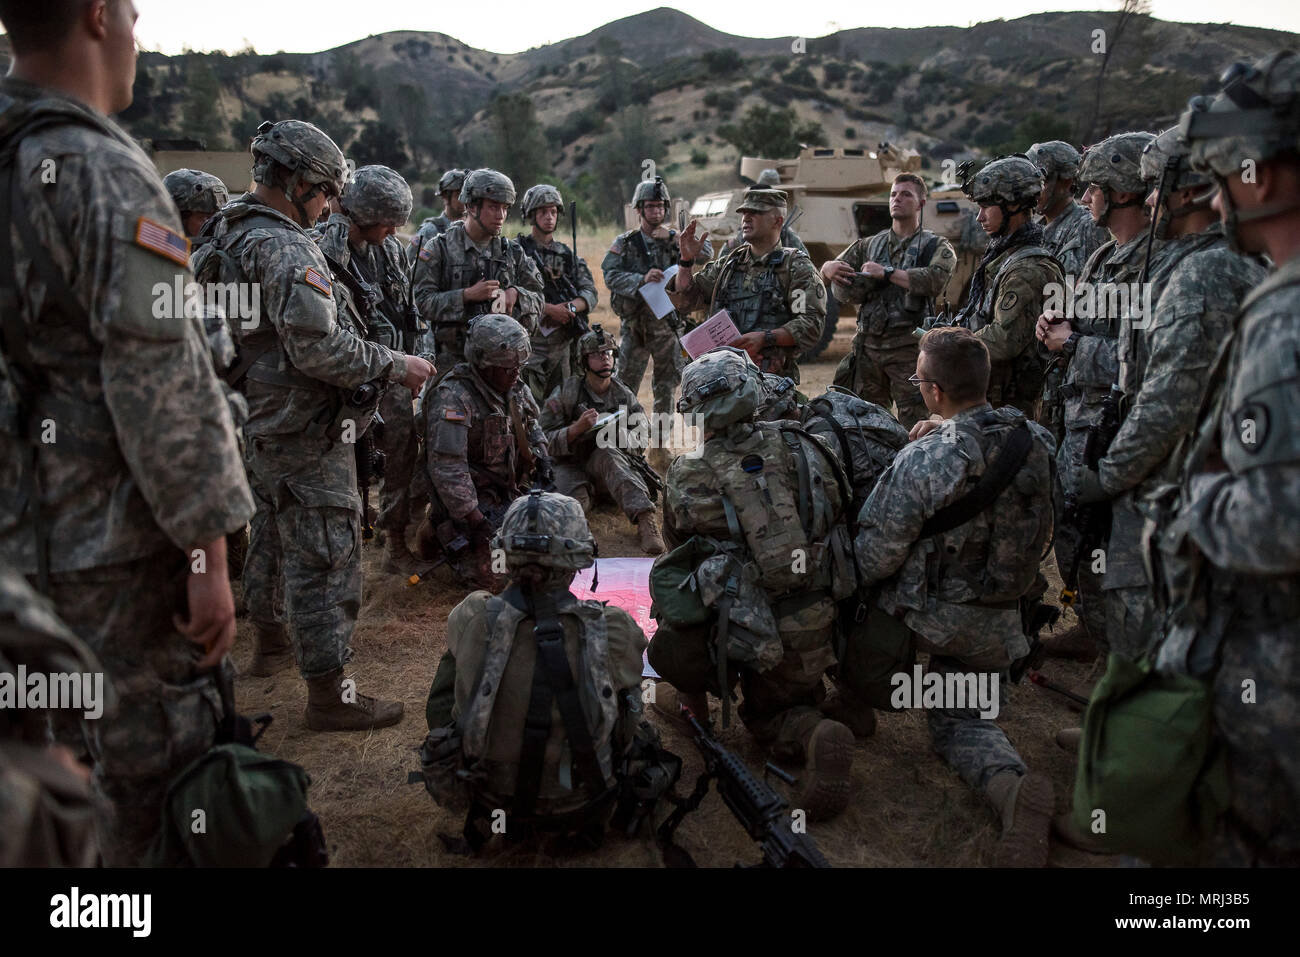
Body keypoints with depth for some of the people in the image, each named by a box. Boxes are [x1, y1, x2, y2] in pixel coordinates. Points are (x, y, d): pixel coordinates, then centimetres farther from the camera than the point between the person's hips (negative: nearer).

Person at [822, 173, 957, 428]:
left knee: (914, 428, -3)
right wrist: (829, 267, -9)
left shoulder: (936, 246, 3)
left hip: (908, 347, -4)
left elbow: (936, 280, -17)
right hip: (868, 343, 4)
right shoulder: (869, 245, 17)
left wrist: (886, 273, -14)